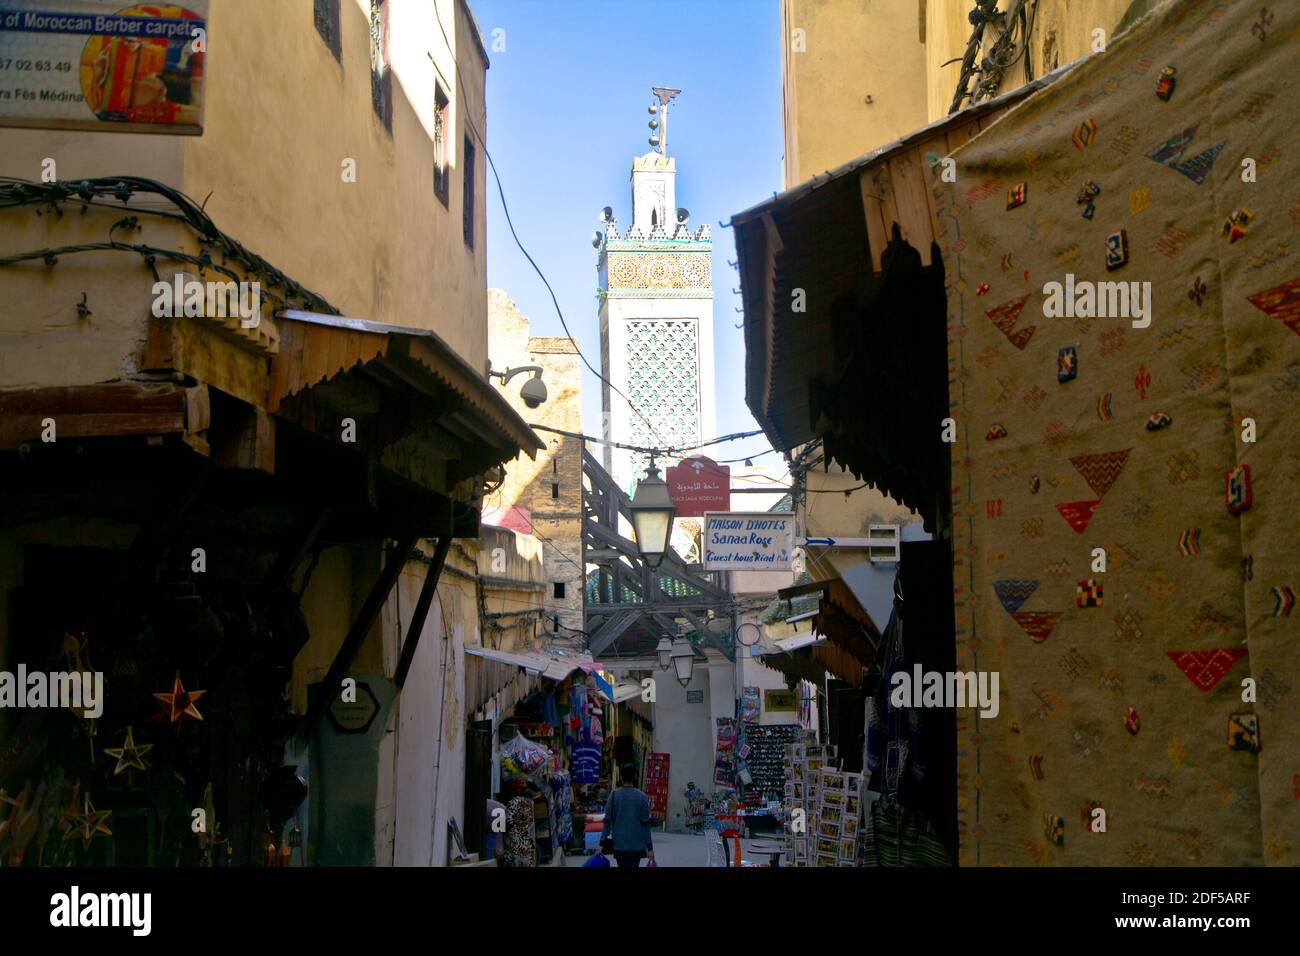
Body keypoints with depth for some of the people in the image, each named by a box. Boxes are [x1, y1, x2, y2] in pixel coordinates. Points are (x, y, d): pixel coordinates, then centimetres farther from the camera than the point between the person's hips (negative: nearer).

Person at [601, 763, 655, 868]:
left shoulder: (614, 795, -3)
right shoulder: (642, 797, -3)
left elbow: (607, 821, -3)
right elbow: (645, 824, -4)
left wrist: (603, 841, 4)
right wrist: (649, 847, 1)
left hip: (619, 844, 1)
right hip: (637, 845, 0)